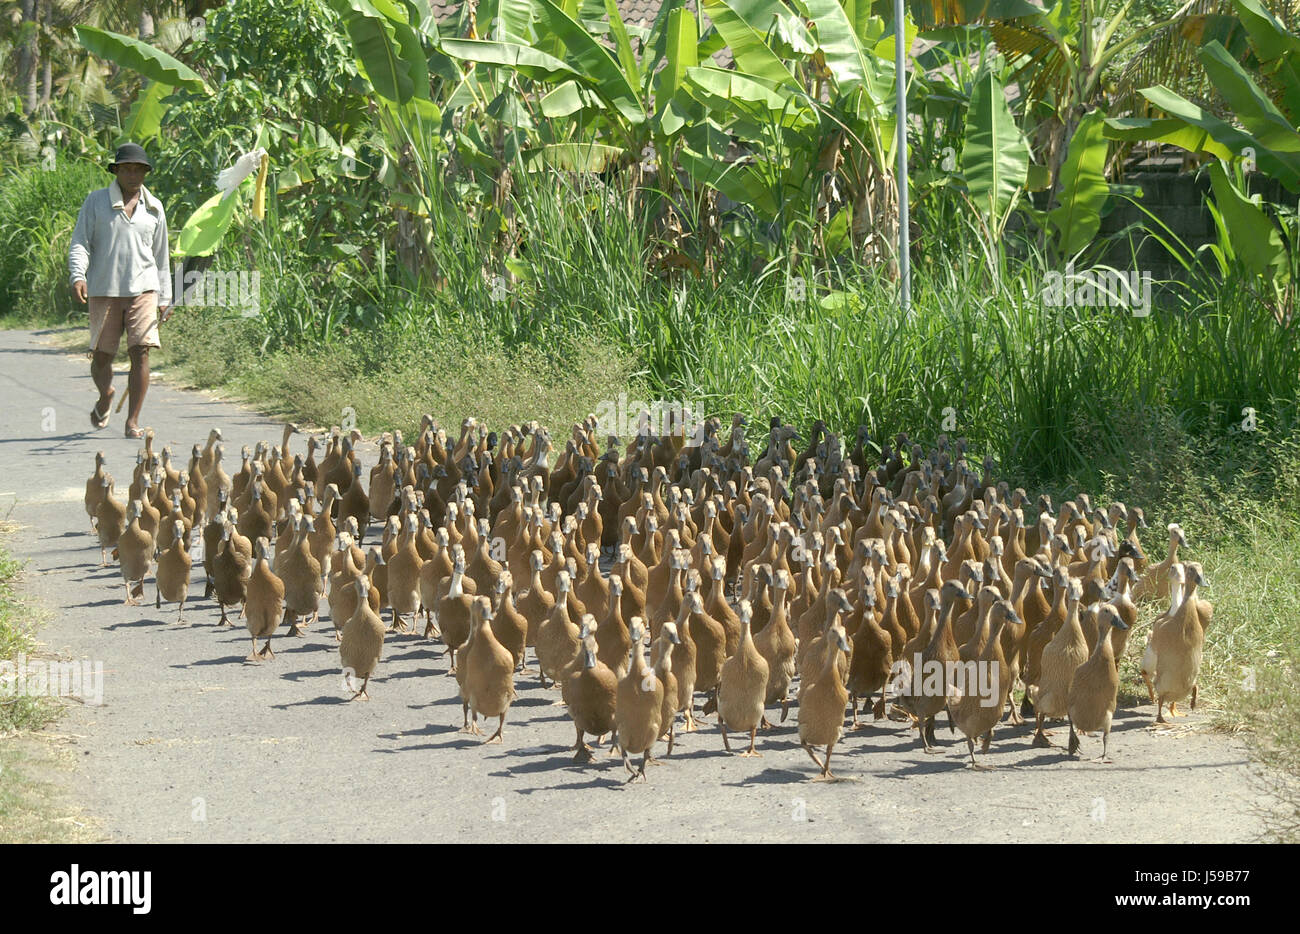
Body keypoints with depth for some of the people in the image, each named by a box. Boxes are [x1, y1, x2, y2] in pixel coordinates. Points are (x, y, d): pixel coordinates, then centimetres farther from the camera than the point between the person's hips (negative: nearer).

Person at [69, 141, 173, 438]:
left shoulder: (153, 208, 13)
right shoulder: (96, 201, 5)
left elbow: (161, 256, 19)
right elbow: (80, 243, 1)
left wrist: (165, 299, 18)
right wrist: (77, 275, -17)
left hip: (143, 289, 1)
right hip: (104, 290, -1)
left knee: (140, 352, -12)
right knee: (101, 355, 2)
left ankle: (133, 420, -9)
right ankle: (105, 397, 34)